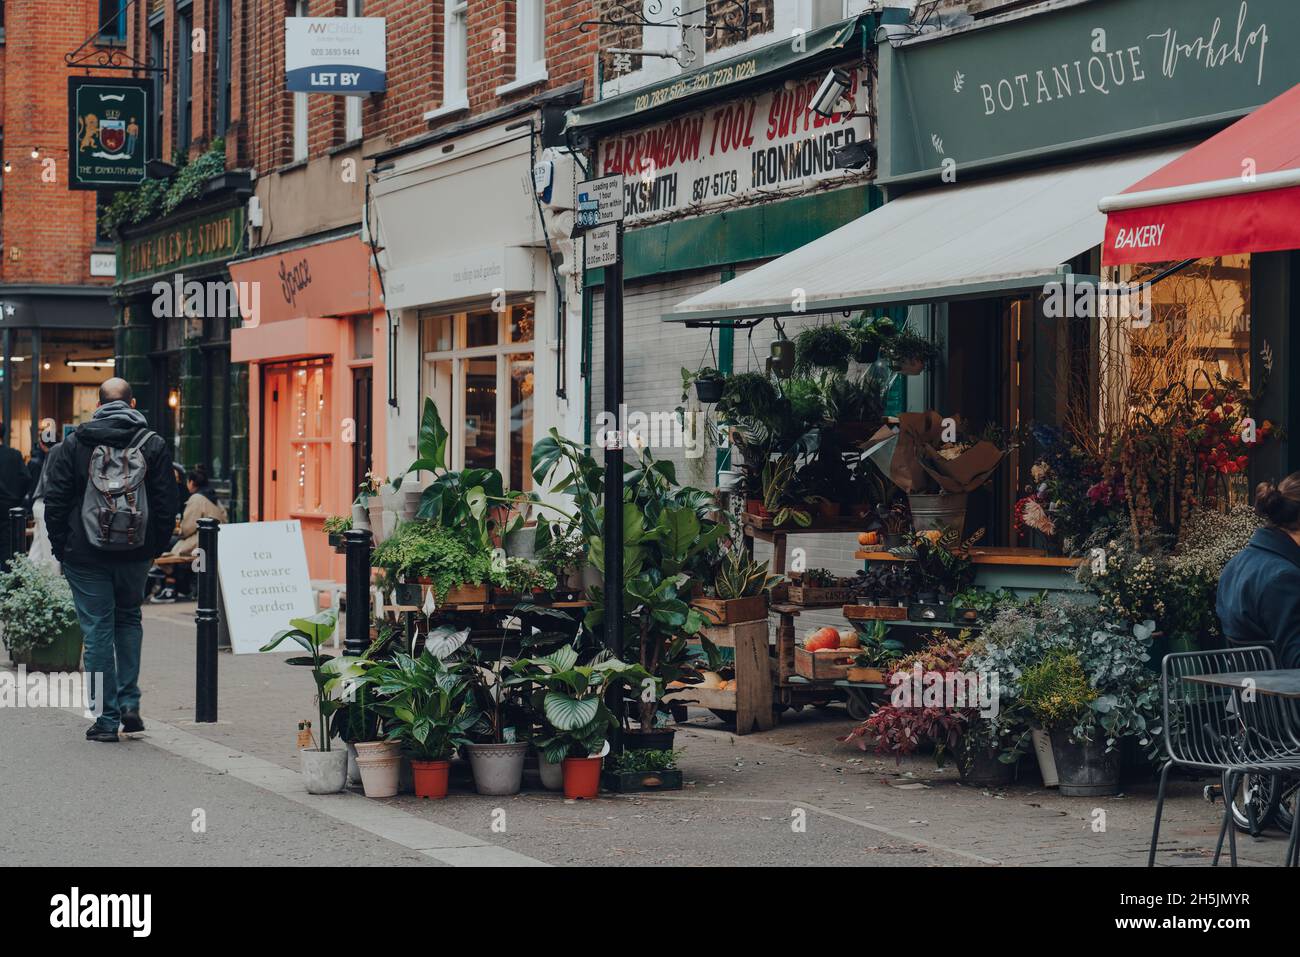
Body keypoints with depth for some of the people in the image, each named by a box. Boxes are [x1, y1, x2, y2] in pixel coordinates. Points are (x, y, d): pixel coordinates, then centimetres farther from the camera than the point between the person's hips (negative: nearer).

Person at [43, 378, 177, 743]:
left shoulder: (75, 443, -2)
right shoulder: (153, 444, 0)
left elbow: (55, 499, -2)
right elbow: (167, 503, 0)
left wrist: (61, 548, 5)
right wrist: (157, 546, 10)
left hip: (86, 554, -2)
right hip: (136, 554, 2)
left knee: (97, 630, 3)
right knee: (129, 620, 21)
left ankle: (107, 717, 2)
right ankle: (129, 702, 11)